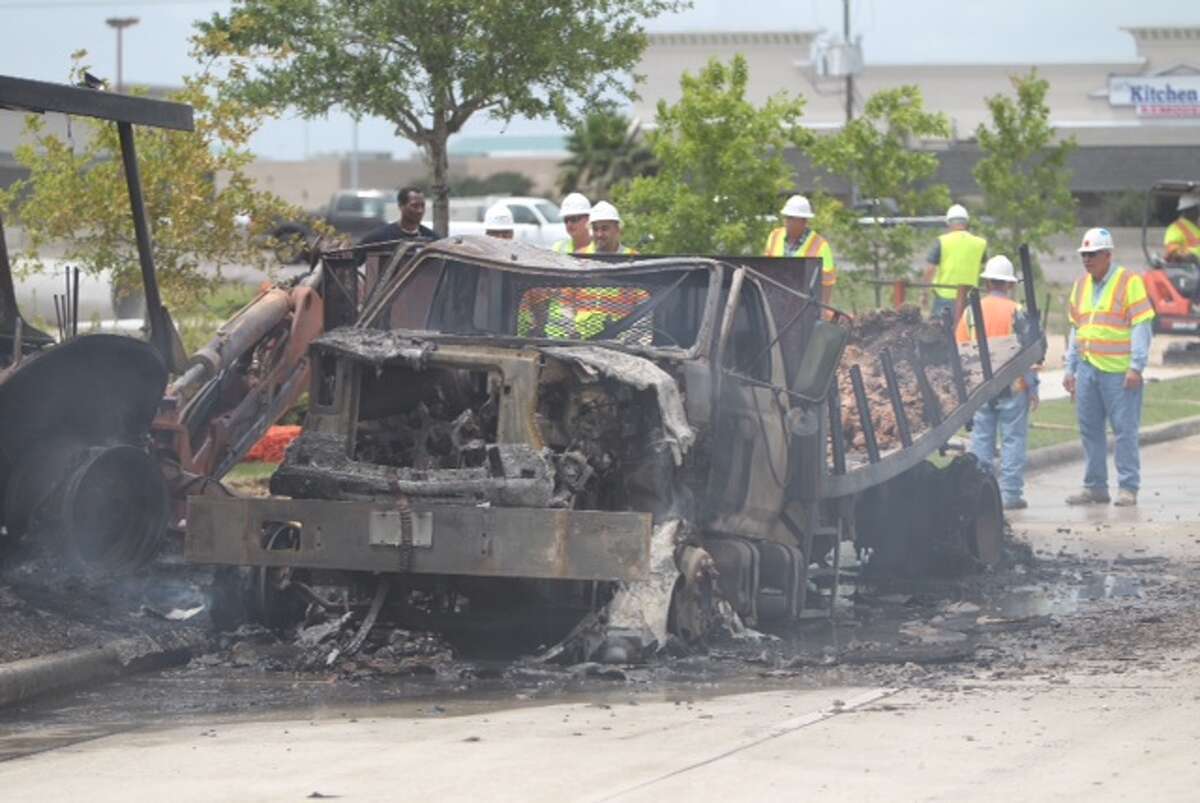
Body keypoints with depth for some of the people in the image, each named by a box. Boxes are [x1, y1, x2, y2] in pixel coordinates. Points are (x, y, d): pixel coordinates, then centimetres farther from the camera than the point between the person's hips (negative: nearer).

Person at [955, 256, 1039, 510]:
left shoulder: (971, 311, 4)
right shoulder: (1015, 312, -7)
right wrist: (1032, 388, -2)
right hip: (1012, 385, -3)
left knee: (981, 438, 9)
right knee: (1013, 439, 2)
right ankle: (1010, 494, -1)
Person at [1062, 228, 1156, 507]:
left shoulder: (1129, 282, -4)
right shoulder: (1081, 285, 16)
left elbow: (1141, 326, -8)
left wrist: (1136, 367, -14)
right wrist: (1070, 368, 18)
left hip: (1119, 371, -6)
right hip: (1087, 369, 6)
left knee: (1124, 430, -3)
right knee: (1089, 429, 7)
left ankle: (1128, 488, 1)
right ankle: (1095, 487, 14)